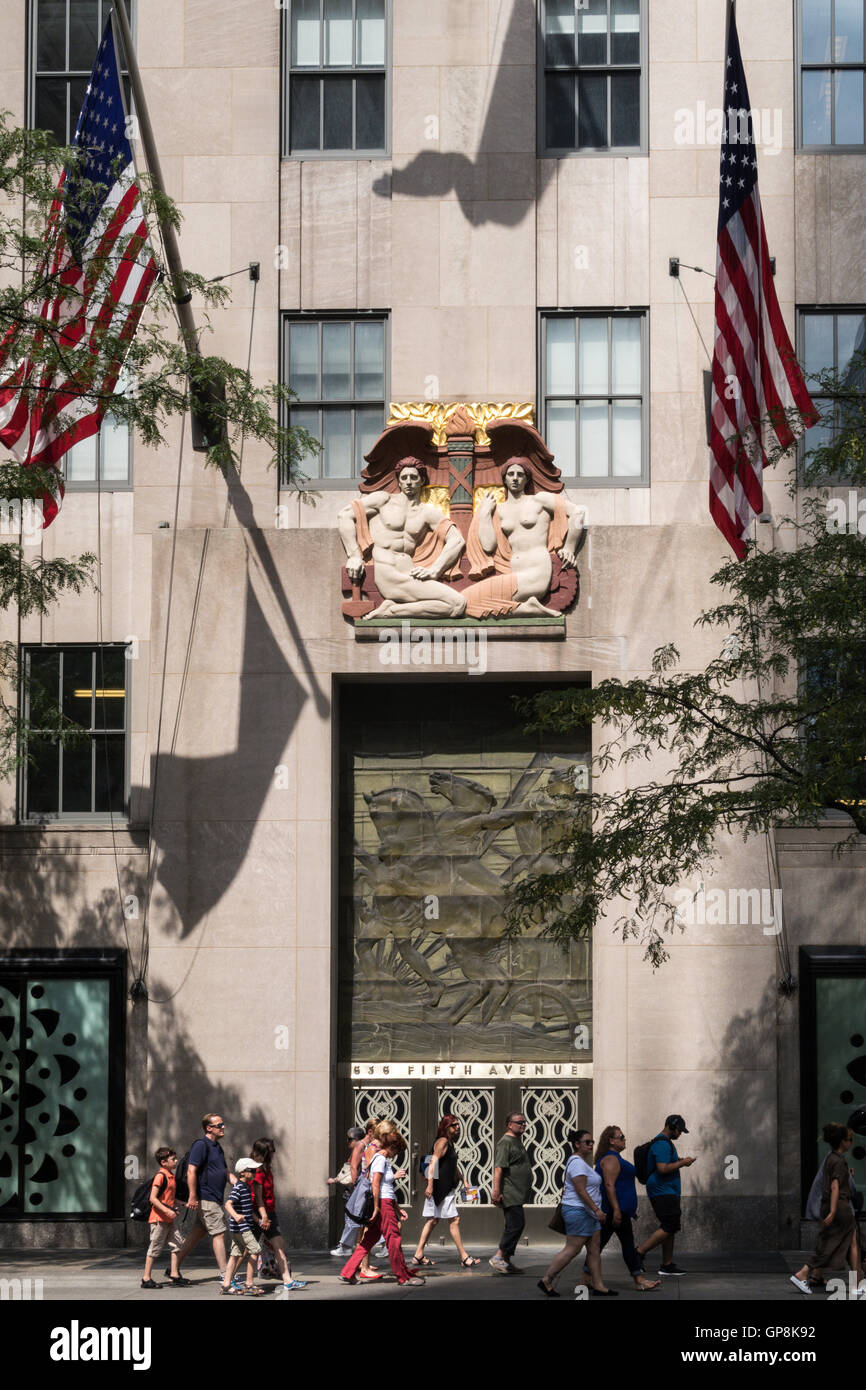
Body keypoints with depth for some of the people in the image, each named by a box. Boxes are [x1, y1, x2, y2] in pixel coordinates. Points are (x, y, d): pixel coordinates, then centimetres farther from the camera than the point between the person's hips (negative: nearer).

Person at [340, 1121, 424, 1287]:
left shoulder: (385, 1160, 20)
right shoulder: (380, 1158, -11)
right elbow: (375, 1185, -18)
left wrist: (397, 1209, 23)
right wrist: (376, 1208, -20)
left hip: (386, 1204, 10)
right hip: (382, 1204, -10)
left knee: (369, 1240, 8)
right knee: (394, 1239, -2)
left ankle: (348, 1273, 8)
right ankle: (404, 1276, 5)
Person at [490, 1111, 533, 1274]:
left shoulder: (517, 1141, 21)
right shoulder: (505, 1142, -11)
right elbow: (498, 1167, -19)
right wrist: (496, 1190, -26)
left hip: (518, 1193, 10)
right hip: (509, 1193, -10)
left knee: (513, 1225, 10)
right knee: (517, 1223, -15)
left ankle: (506, 1261, 14)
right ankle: (498, 1257, -13)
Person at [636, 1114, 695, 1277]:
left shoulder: (665, 1142, 20)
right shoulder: (662, 1144, -15)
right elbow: (662, 1168, -25)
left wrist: (679, 1161, 15)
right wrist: (682, 1163, -15)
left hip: (667, 1192, 11)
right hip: (663, 1192, -11)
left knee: (669, 1227, 10)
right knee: (669, 1227, -14)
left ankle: (667, 1265, 12)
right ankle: (640, 1252, -11)